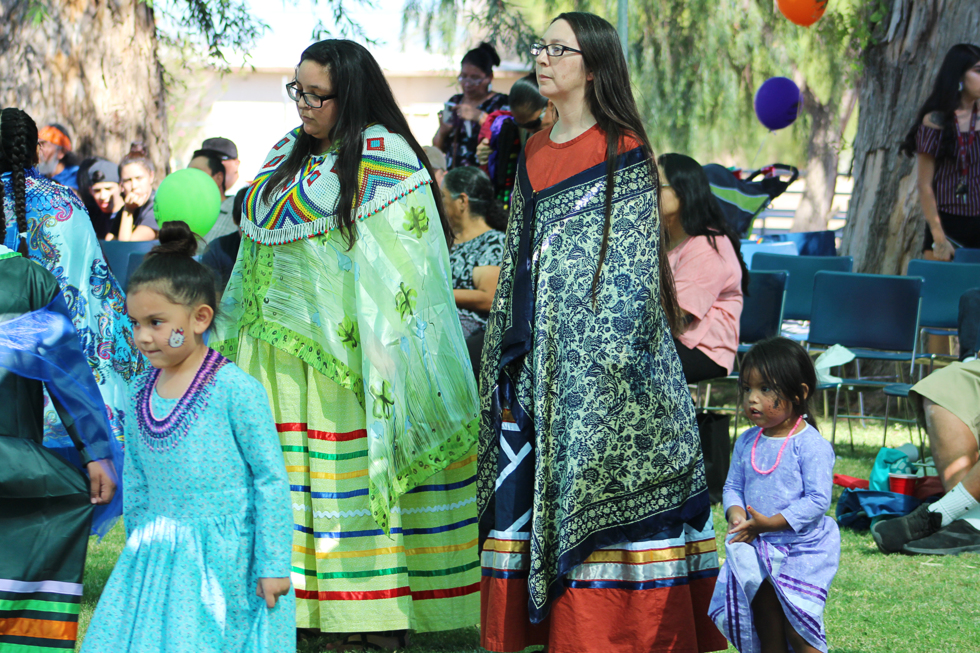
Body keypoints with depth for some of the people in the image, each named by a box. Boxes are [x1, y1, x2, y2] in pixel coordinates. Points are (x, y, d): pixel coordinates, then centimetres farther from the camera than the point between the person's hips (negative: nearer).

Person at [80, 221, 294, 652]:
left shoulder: (235, 390, -13)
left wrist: (273, 565, -10)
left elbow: (271, 479, -10)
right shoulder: (141, 393, 6)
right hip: (157, 564, 6)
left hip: (225, 563, -6)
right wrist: (139, 550, 21)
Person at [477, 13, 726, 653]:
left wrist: (611, 363, -13)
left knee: (597, 482, -7)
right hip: (534, 361, 7)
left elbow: (633, 268, -7)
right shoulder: (535, 154, 15)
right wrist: (507, 358, 16)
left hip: (597, 361, -7)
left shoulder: (623, 154, -5)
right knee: (529, 486, 4)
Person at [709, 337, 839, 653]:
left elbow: (818, 500, -18)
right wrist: (736, 514, -12)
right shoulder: (746, 443, 5)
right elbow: (733, 486, 11)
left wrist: (770, 522, -23)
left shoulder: (811, 445, -14)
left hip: (802, 552, -6)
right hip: (757, 552, 6)